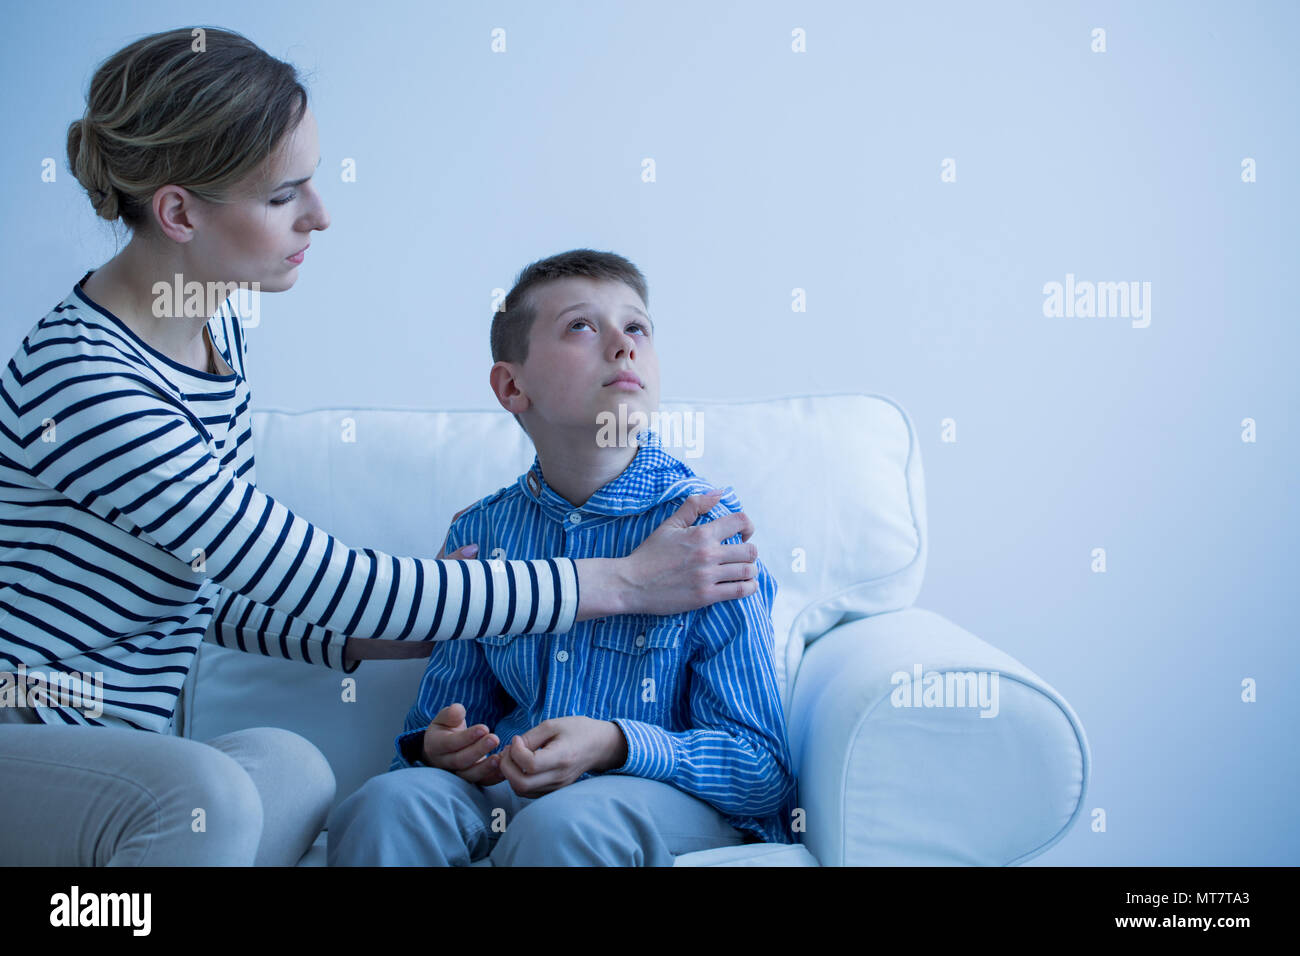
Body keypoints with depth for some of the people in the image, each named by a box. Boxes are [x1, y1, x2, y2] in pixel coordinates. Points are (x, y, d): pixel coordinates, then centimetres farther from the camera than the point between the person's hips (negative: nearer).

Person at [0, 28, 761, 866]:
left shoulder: (217, 325, 5)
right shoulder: (81, 381, -24)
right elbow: (327, 581, -25)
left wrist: (402, 631, -5)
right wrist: (622, 583, -20)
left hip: (121, 751, 7)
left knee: (288, 767, -23)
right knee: (207, 795, -34)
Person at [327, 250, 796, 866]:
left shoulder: (704, 524, -8)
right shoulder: (479, 532, 4)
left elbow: (763, 767, -10)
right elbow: (447, 712, 17)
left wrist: (616, 745, -25)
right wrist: (437, 748, -8)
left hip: (674, 795, -2)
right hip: (507, 787, 3)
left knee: (564, 822, -35)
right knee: (387, 803, -28)